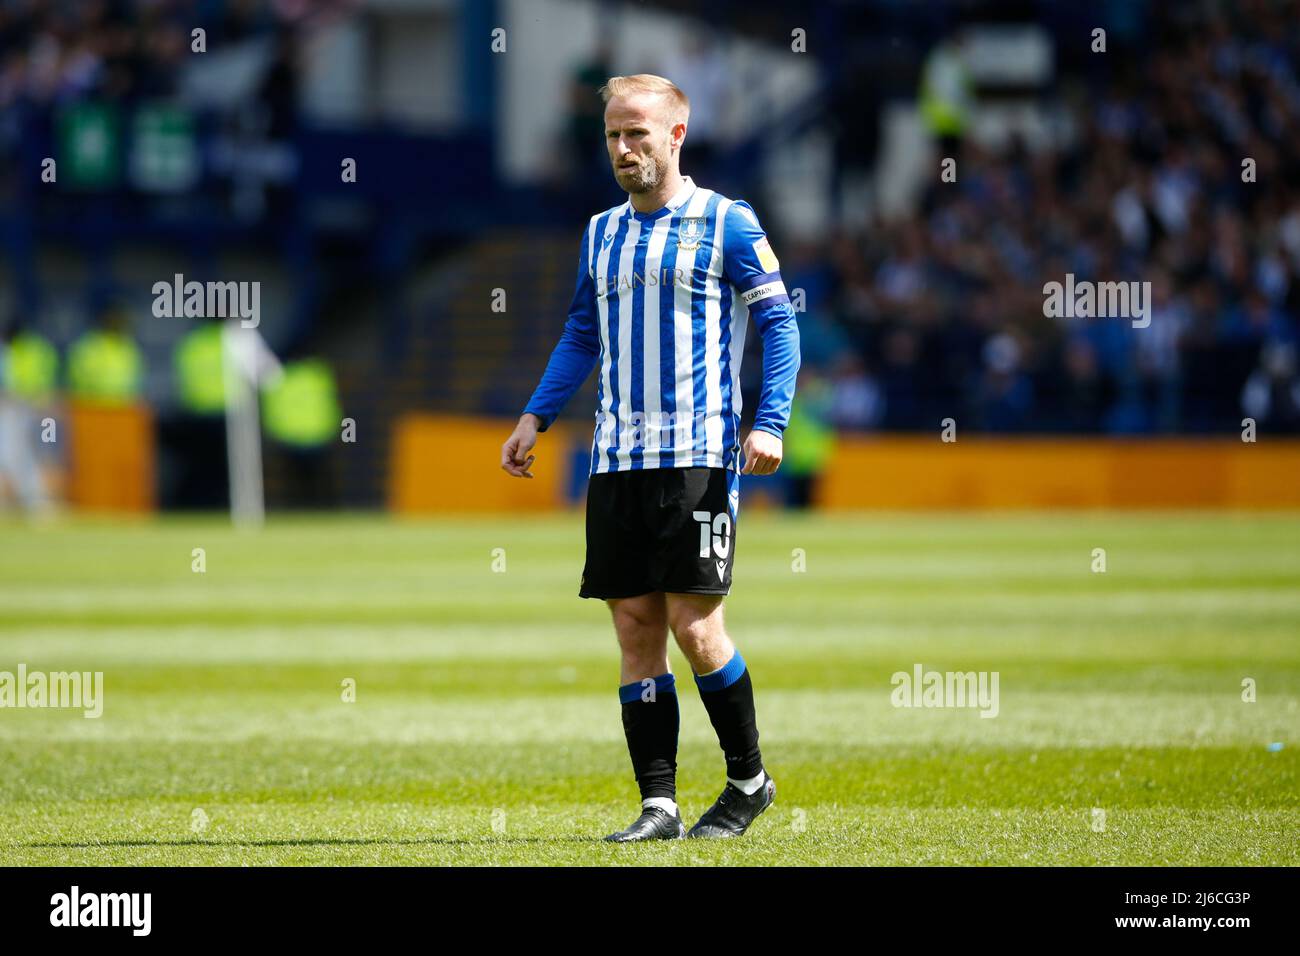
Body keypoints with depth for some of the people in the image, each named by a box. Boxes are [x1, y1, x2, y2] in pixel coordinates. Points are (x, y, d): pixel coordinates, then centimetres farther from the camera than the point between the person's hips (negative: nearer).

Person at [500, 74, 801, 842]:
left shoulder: (727, 225, -1)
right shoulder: (603, 233, 16)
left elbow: (779, 322, -1)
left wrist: (770, 422, -12)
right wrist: (537, 416, 13)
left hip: (697, 456, -6)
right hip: (618, 460, 6)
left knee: (693, 625, -10)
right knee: (636, 627, 1)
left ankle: (750, 779, 9)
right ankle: (659, 804, 3)